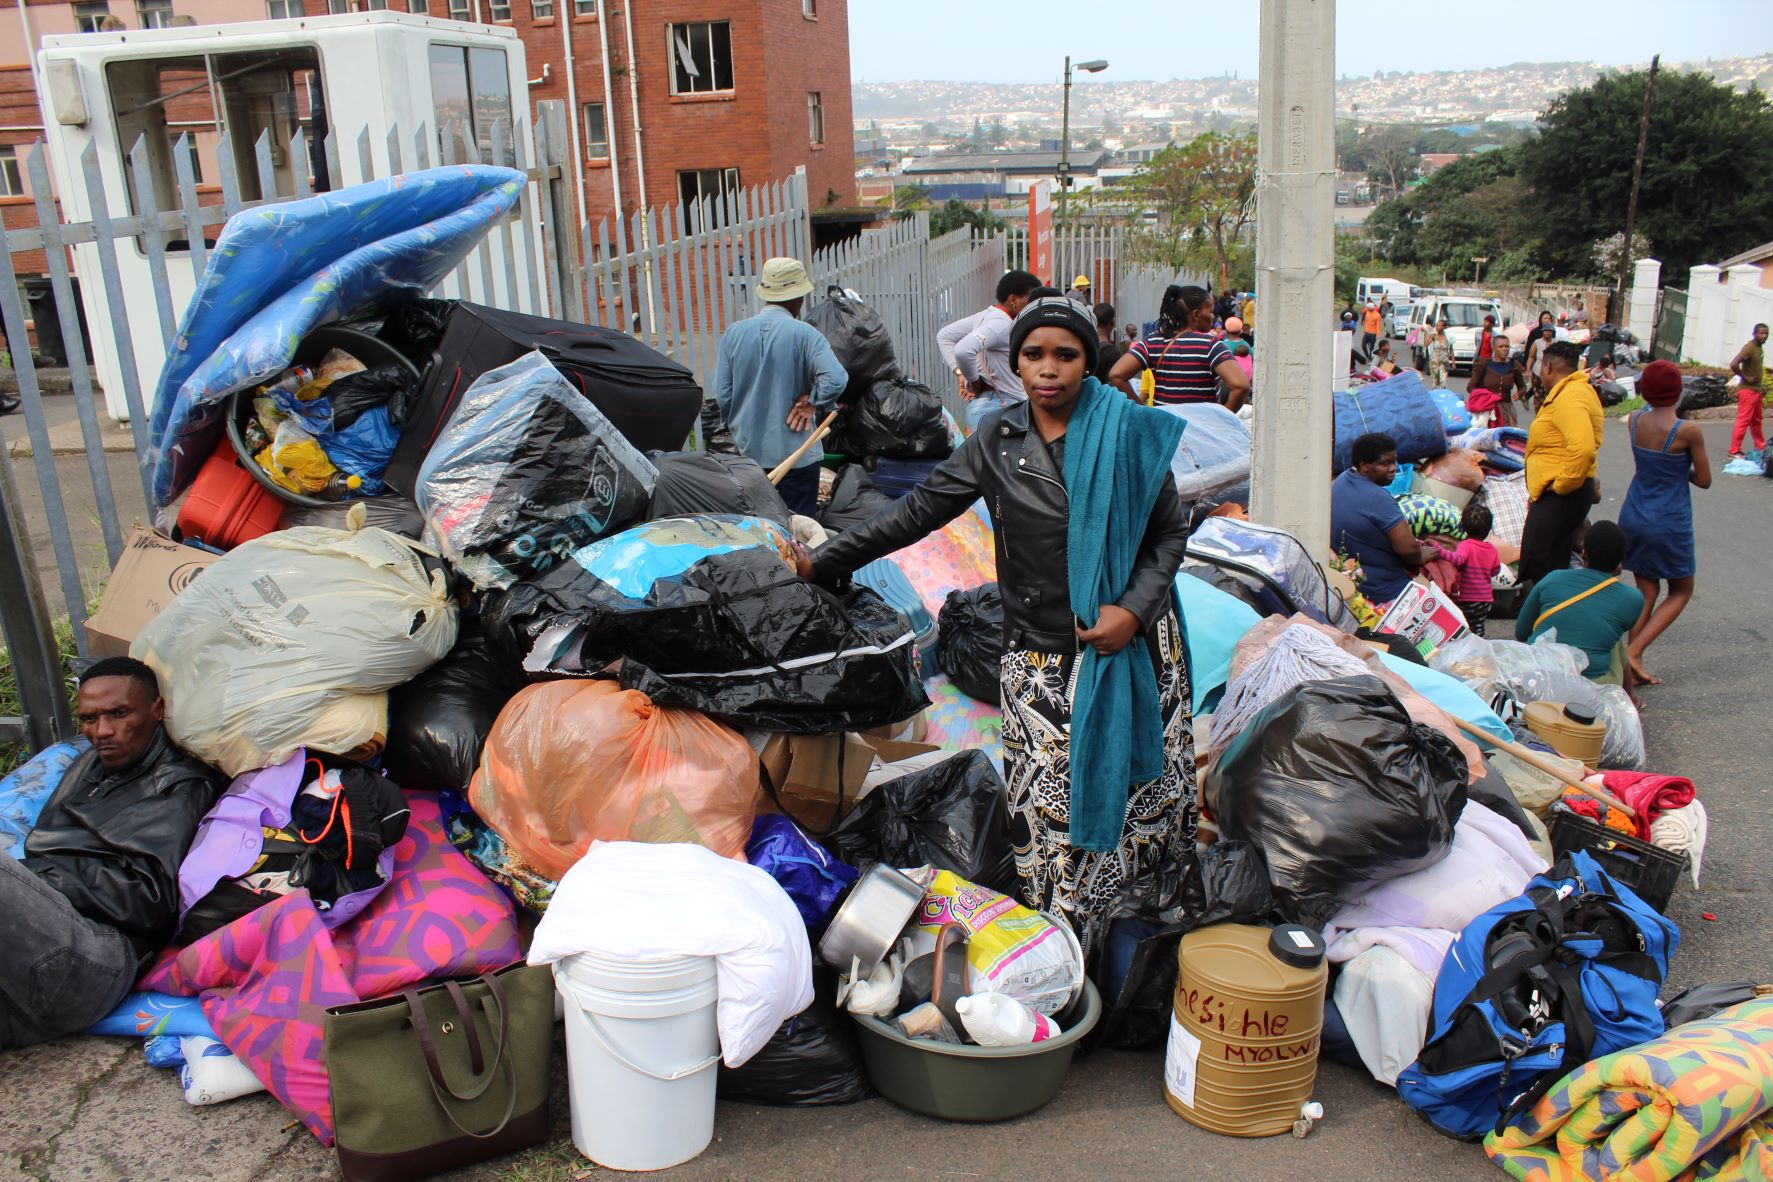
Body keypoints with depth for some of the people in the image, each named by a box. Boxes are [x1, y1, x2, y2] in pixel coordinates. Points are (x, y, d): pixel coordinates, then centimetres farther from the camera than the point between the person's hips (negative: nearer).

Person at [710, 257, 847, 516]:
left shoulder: (734, 334, 0)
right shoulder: (804, 334, -12)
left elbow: (722, 395, 1)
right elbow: (835, 379, -25)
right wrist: (813, 403, -8)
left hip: (748, 451, 4)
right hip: (796, 453, -4)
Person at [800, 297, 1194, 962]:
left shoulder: (1130, 433, 0)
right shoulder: (996, 441, 3)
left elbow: (1169, 534, 5)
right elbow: (916, 513, 4)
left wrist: (1133, 608, -10)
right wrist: (822, 563, 2)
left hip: (1134, 649, 0)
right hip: (1043, 660, 0)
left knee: (1143, 791, 5)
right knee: (1050, 809, -6)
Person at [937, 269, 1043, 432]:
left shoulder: (985, 316, 12)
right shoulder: (1002, 324, -16)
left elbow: (944, 336, 19)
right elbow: (963, 350, -32)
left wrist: (960, 373, 10)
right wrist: (973, 380, -15)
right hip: (997, 408, -10)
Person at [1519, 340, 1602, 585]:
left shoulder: (1569, 398, -19)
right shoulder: (1575, 391, 16)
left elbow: (1583, 449, -34)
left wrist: (1561, 485, -23)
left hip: (1561, 495, -11)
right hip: (1558, 493, 11)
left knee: (1541, 565, -10)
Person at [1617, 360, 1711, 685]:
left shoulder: (1634, 422, -4)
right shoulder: (1688, 431, -18)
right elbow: (1704, 480, -5)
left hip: (1633, 516, 5)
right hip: (1669, 523, -5)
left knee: (1647, 591, 15)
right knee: (1681, 592, 14)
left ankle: (1633, 666, 12)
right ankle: (1634, 650, -1)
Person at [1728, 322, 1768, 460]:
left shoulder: (1759, 348, 12)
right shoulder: (1749, 348, -16)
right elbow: (1733, 365, -29)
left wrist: (1761, 387, 15)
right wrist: (1746, 378, -20)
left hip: (1757, 390, 9)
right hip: (1747, 390, -9)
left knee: (1756, 421, 18)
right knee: (1743, 421, -9)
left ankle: (1760, 447, 29)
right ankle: (1734, 451, -7)